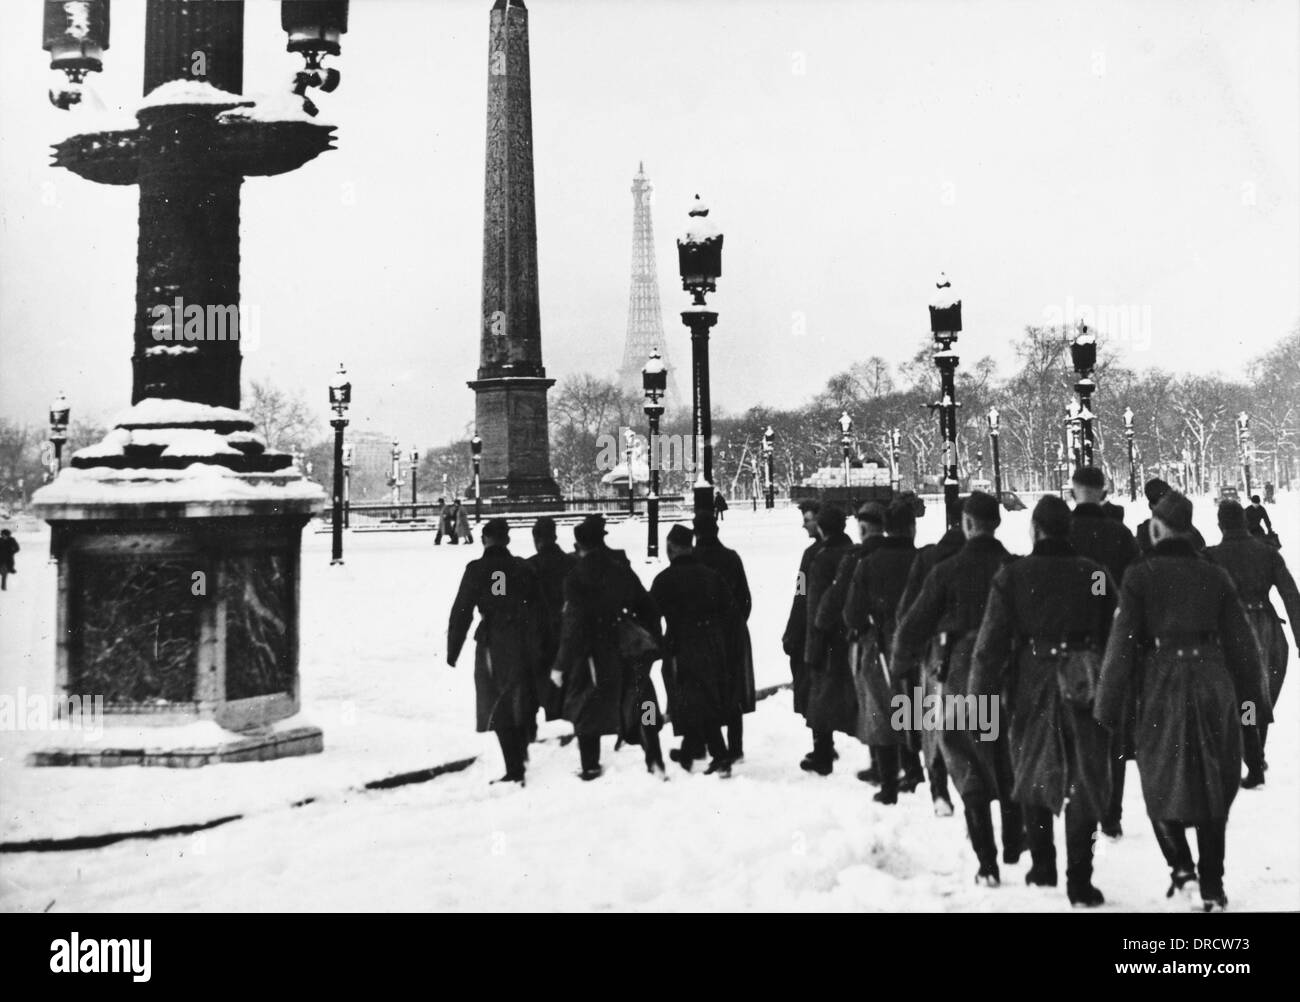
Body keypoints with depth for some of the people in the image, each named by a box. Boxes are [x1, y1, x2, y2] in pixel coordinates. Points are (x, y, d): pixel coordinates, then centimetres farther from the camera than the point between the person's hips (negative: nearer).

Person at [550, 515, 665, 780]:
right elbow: (648, 607, 7)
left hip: (594, 655, -4)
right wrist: (655, 643, 16)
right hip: (629, 654, 5)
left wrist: (560, 665, -11)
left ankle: (590, 767, 13)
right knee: (638, 705, 14)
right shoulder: (623, 569, 2)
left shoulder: (577, 577, -15)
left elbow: (573, 624, -17)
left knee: (587, 708, 11)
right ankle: (655, 761, 7)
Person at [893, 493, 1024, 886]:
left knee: (972, 768, 5)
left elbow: (914, 625, -5)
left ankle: (987, 864, 0)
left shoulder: (947, 571, -10)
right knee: (1010, 765, 21)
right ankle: (1014, 844, 34)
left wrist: (900, 663, 11)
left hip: (963, 677, -3)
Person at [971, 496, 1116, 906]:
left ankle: (1042, 865, 24)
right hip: (1084, 690, 0)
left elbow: (992, 641, -6)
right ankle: (1079, 879, 2)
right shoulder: (1095, 574, -1)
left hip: (1033, 688, 0)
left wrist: (981, 696, -1)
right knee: (1084, 784, 5)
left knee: (1034, 776, 19)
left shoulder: (1013, 575, -5)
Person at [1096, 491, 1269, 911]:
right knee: (1212, 787, 12)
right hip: (1213, 688, 3)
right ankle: (1212, 888, 13)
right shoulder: (1215, 576, 4)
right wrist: (1255, 698, 14)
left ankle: (1182, 868, -5)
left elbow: (1122, 643, -7)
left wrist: (1108, 707, -3)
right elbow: (1242, 643, 6)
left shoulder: (1140, 576, -5)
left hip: (1161, 687, -3)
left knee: (1160, 782, 13)